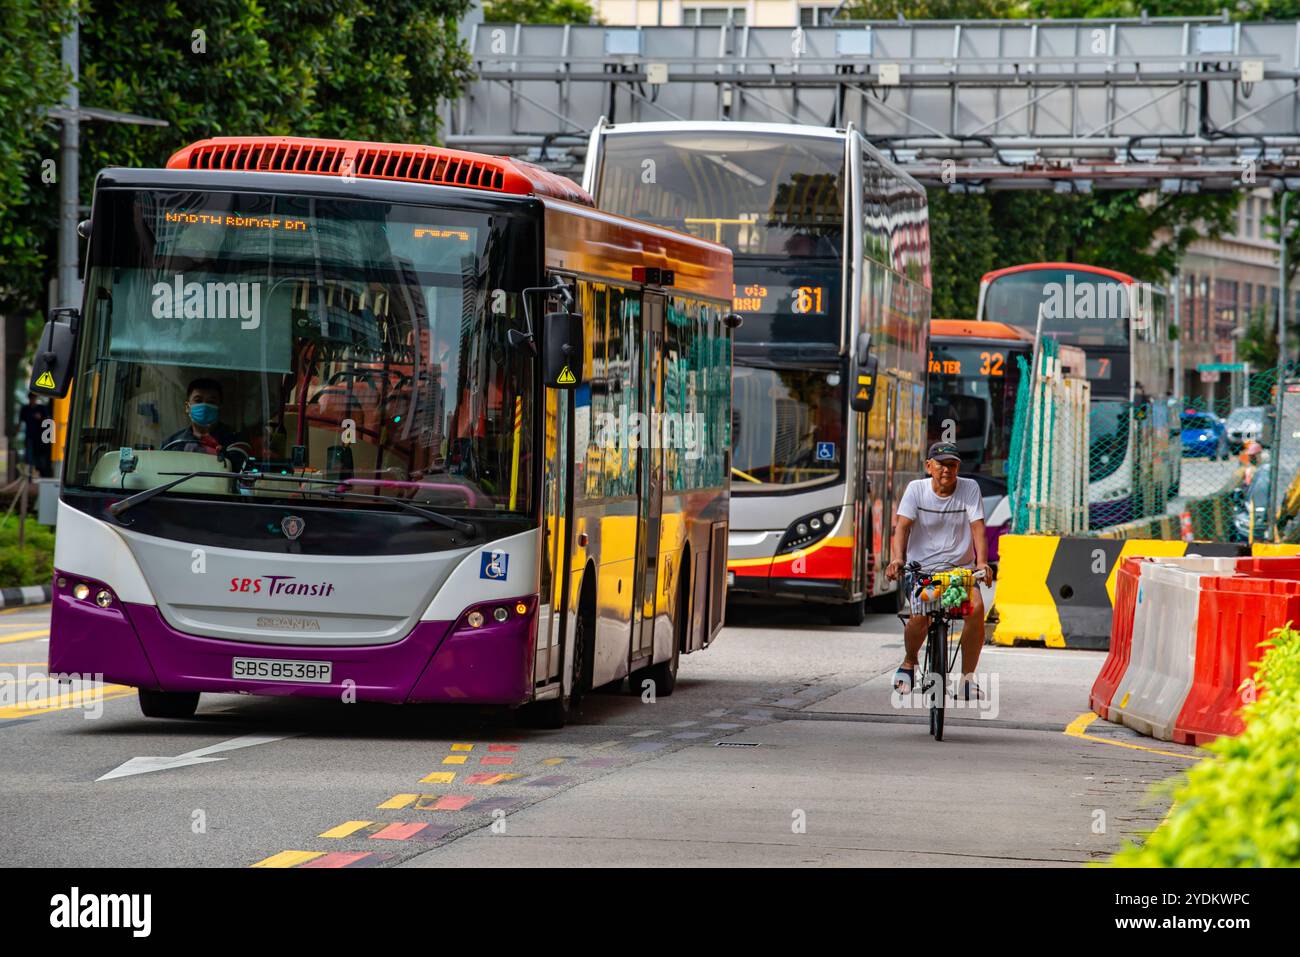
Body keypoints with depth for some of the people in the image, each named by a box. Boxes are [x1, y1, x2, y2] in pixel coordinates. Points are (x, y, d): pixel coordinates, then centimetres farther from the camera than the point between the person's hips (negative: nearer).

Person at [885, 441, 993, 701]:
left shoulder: (969, 489, 0)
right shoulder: (916, 489, -1)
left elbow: (977, 527, -9)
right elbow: (903, 525, -11)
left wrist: (982, 562, -26)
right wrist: (897, 558, -29)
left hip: (960, 568, 1)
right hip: (921, 567, -1)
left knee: (976, 607, -27)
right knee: (920, 614, -27)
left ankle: (968, 678, -14)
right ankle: (909, 663, 6)